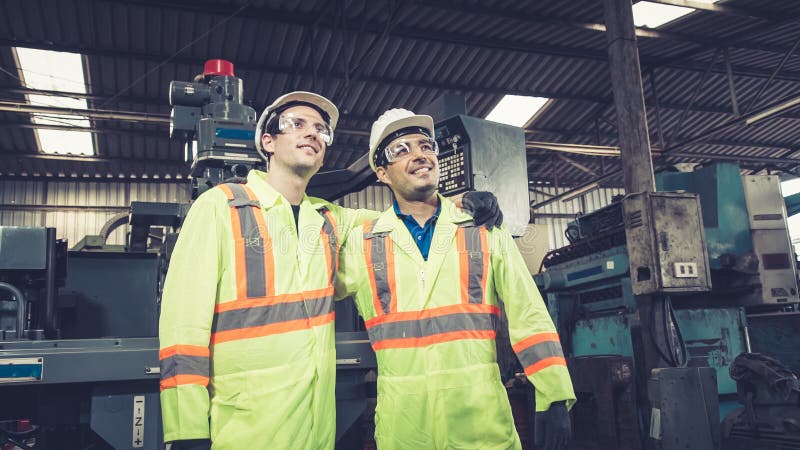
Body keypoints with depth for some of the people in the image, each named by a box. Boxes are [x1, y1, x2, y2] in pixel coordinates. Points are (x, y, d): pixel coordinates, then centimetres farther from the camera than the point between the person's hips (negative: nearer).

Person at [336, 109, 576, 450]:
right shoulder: (362, 243, 5)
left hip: (481, 413, 0)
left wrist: (554, 396, -4)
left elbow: (529, 316, 2)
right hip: (401, 422, 0)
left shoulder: (487, 229, 5)